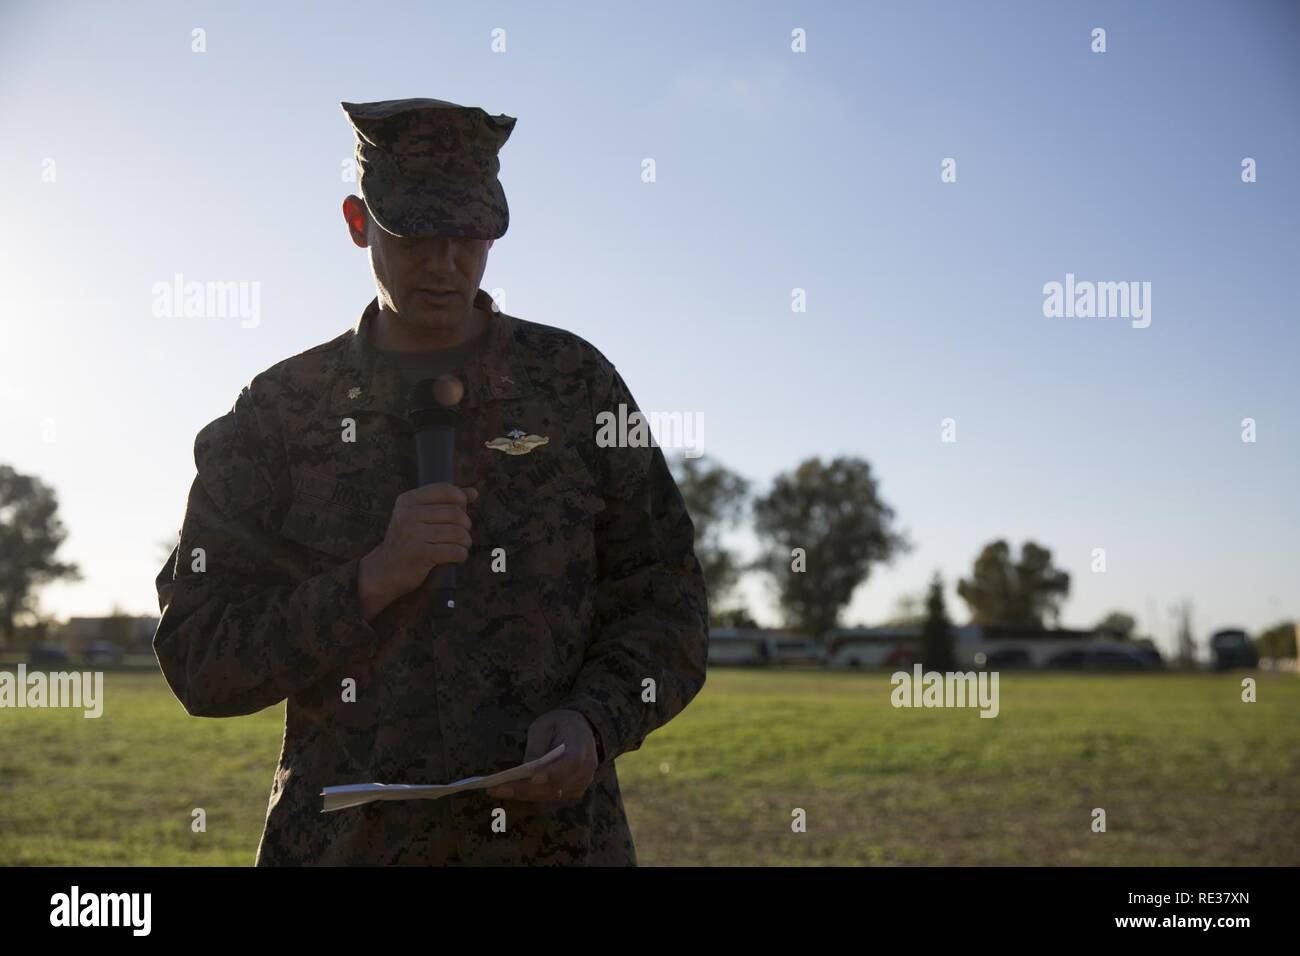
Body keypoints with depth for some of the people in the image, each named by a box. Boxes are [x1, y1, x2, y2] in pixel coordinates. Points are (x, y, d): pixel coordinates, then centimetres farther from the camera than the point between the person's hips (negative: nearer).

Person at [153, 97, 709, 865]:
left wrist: (592, 723, -14)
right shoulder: (277, 413, 2)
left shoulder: (573, 382, 2)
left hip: (552, 830, 0)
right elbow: (198, 660, -1)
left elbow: (667, 607, 3)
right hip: (341, 837, 1)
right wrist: (371, 581, -15)